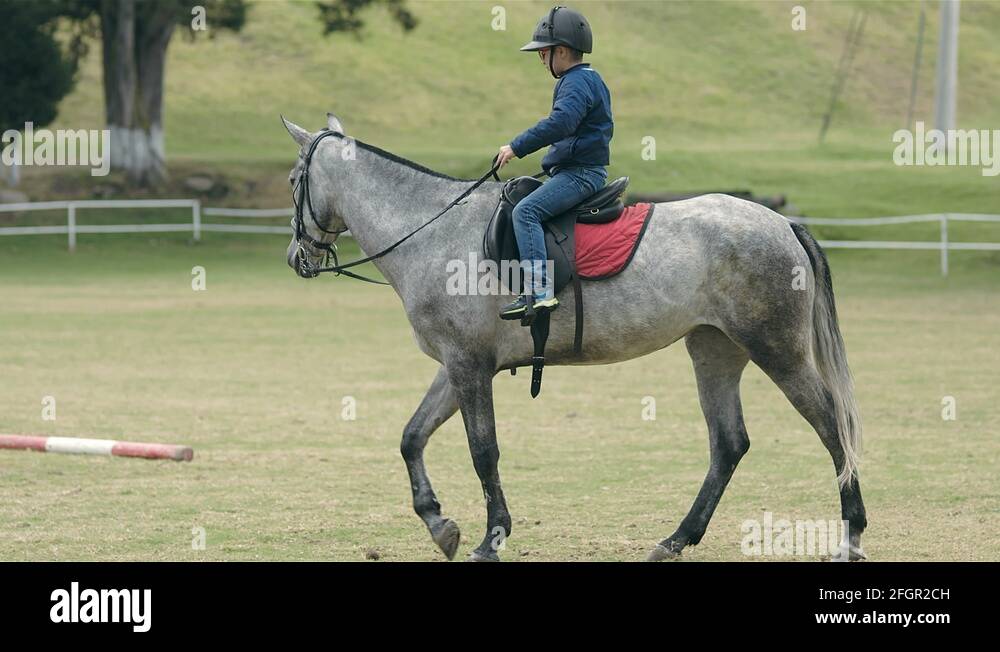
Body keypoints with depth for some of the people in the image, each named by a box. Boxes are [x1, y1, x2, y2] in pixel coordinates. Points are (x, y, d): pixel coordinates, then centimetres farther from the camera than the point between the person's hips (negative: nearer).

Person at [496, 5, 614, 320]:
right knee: (517, 194, 25)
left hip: (580, 173, -12)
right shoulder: (587, 80, 19)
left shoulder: (577, 82, -15)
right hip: (580, 170, 12)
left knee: (526, 210, -26)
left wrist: (517, 147, -28)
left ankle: (539, 292, -36)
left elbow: (560, 123, -31)